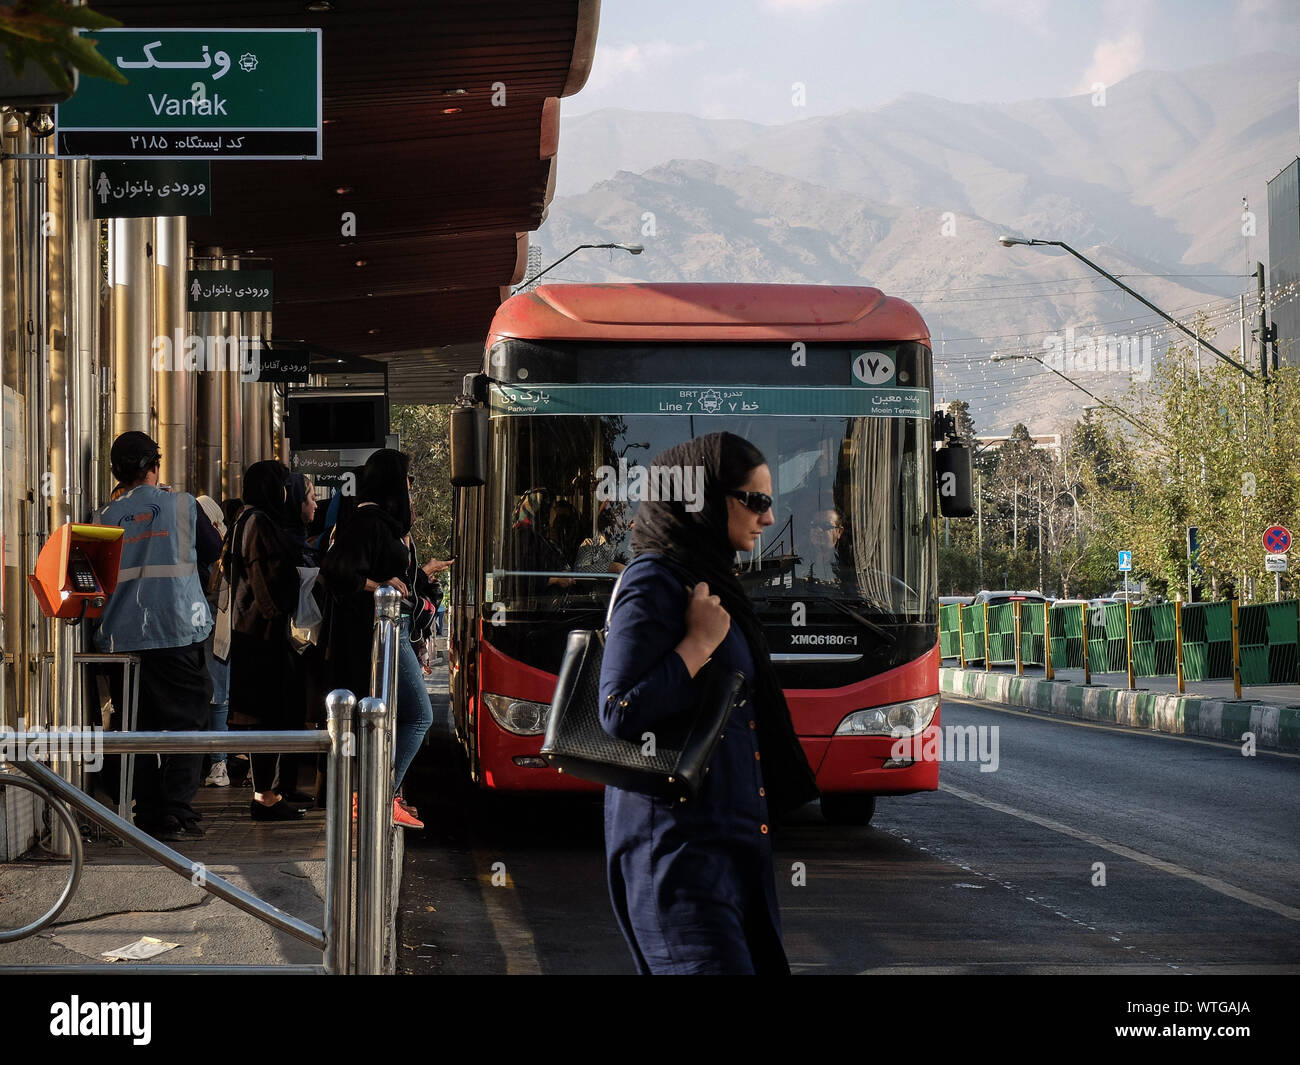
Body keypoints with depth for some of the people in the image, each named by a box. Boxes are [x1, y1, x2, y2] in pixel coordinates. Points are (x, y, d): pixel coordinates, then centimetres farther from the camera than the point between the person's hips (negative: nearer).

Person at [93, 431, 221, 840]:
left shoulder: (106, 516, 2)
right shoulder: (182, 505, -3)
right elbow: (212, 550, 11)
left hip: (123, 635, 3)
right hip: (177, 633, -3)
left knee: (138, 726, 9)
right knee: (186, 722, 3)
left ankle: (148, 815, 8)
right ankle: (177, 814, -3)